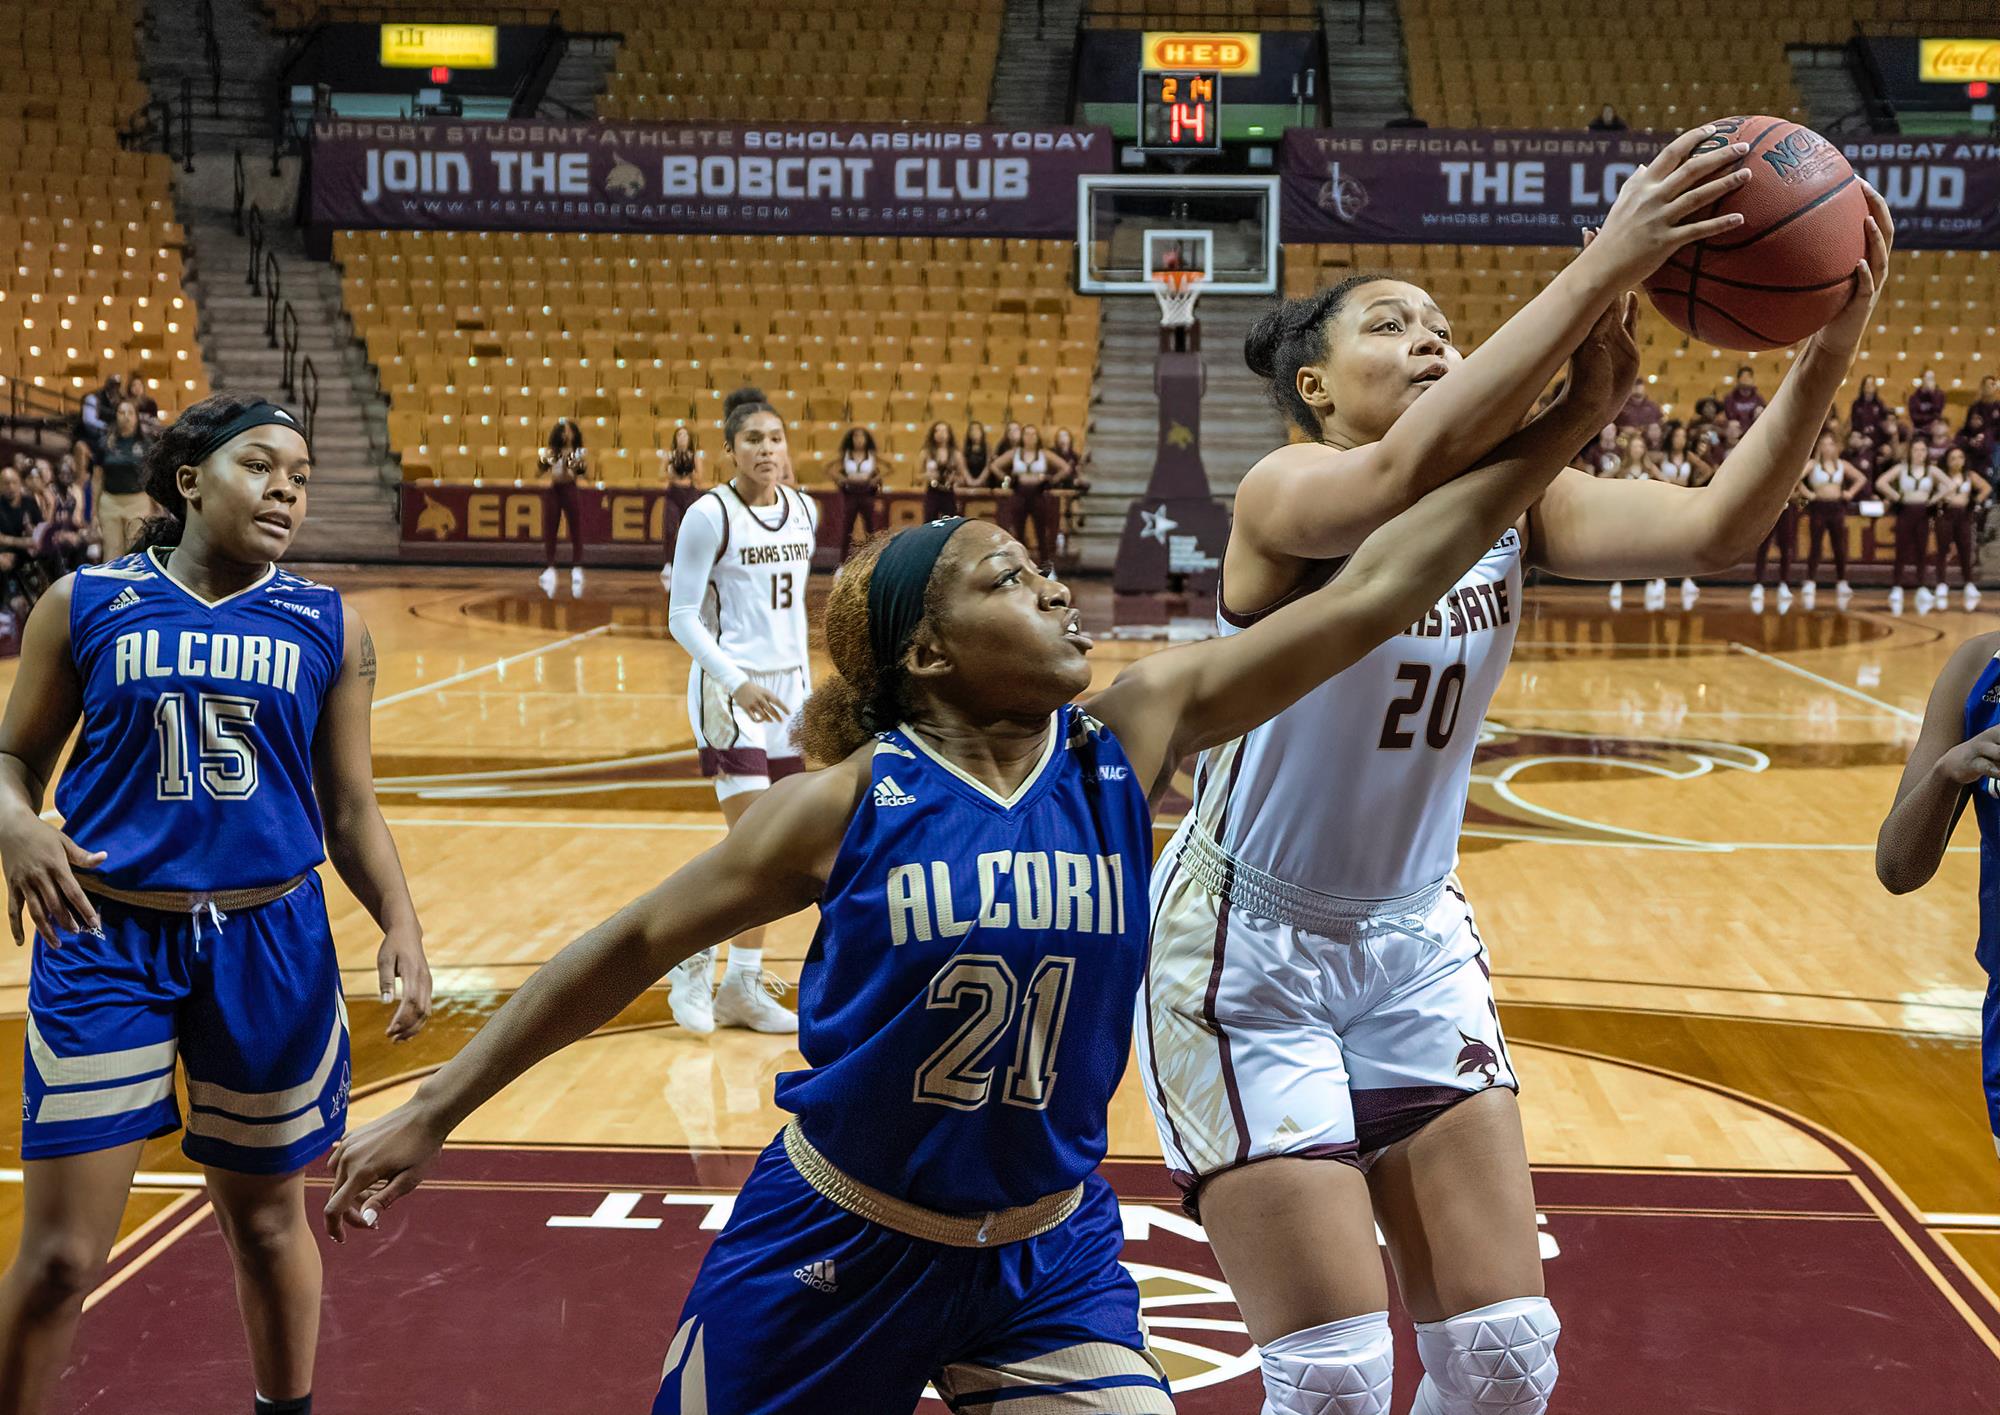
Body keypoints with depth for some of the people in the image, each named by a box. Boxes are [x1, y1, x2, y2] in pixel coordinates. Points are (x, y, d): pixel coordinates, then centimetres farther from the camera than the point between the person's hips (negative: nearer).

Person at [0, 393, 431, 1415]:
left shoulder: (329, 627, 4)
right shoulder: (86, 602, 1)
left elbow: (350, 810, 8)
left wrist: (401, 926, -7)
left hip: (271, 944, 2)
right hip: (107, 937, -1)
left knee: (266, 1220, 16)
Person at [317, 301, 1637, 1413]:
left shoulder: (1133, 739, -9)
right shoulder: (850, 804, -15)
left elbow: (1370, 597, -15)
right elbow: (635, 942, -4)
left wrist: (1569, 422, -19)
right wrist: (433, 1111, -1)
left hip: (1047, 1264, 2)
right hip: (834, 1250, -2)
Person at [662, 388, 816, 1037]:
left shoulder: (803, 511, 7)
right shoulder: (709, 515, -12)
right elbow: (682, 617, -12)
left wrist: (803, 680, 16)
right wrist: (735, 681, -23)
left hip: (787, 686, 7)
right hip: (729, 687, -7)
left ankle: (743, 984, 18)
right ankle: (694, 962, 6)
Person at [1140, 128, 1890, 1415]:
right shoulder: (1286, 492, -19)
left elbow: (1714, 529, -21)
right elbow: (1414, 470, -43)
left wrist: (1829, 350, -34)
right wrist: (1603, 268, -46)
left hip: (1416, 944, 6)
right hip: (1248, 957, -6)